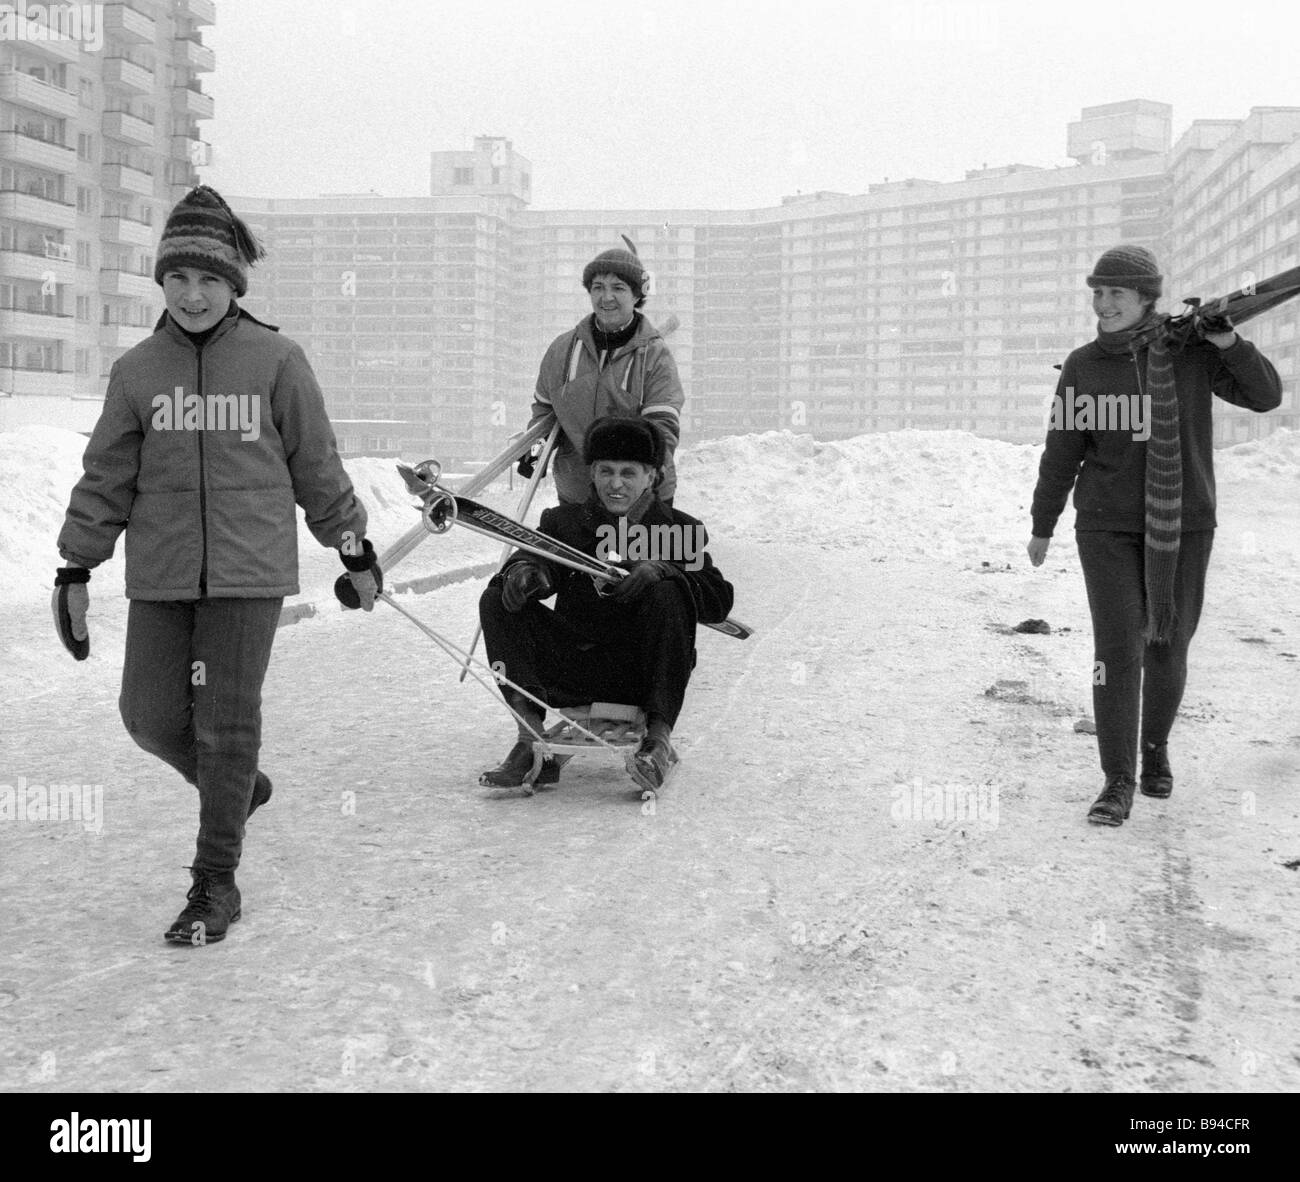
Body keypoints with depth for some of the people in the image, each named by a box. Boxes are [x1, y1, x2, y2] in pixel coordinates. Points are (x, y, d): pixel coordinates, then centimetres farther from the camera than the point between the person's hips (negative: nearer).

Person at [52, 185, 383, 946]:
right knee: (152, 716, 3)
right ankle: (236, 790, 34)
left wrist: (355, 548, 9)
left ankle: (216, 883, 9)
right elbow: (106, 477, 9)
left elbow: (316, 465, 5)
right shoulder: (138, 370, 5)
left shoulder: (276, 361, -2)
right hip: (160, 576, 3)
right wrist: (77, 569, 7)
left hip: (250, 570, -3)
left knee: (228, 723, -3)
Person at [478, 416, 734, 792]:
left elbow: (719, 602, -7)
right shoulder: (563, 522, 12)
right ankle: (531, 737, -24)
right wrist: (526, 569, -29)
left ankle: (660, 736, -26)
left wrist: (661, 569, -22)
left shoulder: (678, 529, 4)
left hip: (642, 672, -3)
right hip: (573, 670, 3)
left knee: (666, 593, -27)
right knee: (498, 602, -11)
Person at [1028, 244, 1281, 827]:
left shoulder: (1191, 348, -5)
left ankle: (1156, 747, 36)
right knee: (1117, 647, -11)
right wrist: (1042, 527, 11)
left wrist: (1229, 341, -23)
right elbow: (1062, 452, 4)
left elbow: (1265, 396, -7)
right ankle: (1118, 783, -4)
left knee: (1167, 647, 9)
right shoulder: (1084, 365, -4)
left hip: (1183, 524, 1)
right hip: (1108, 526, -1)